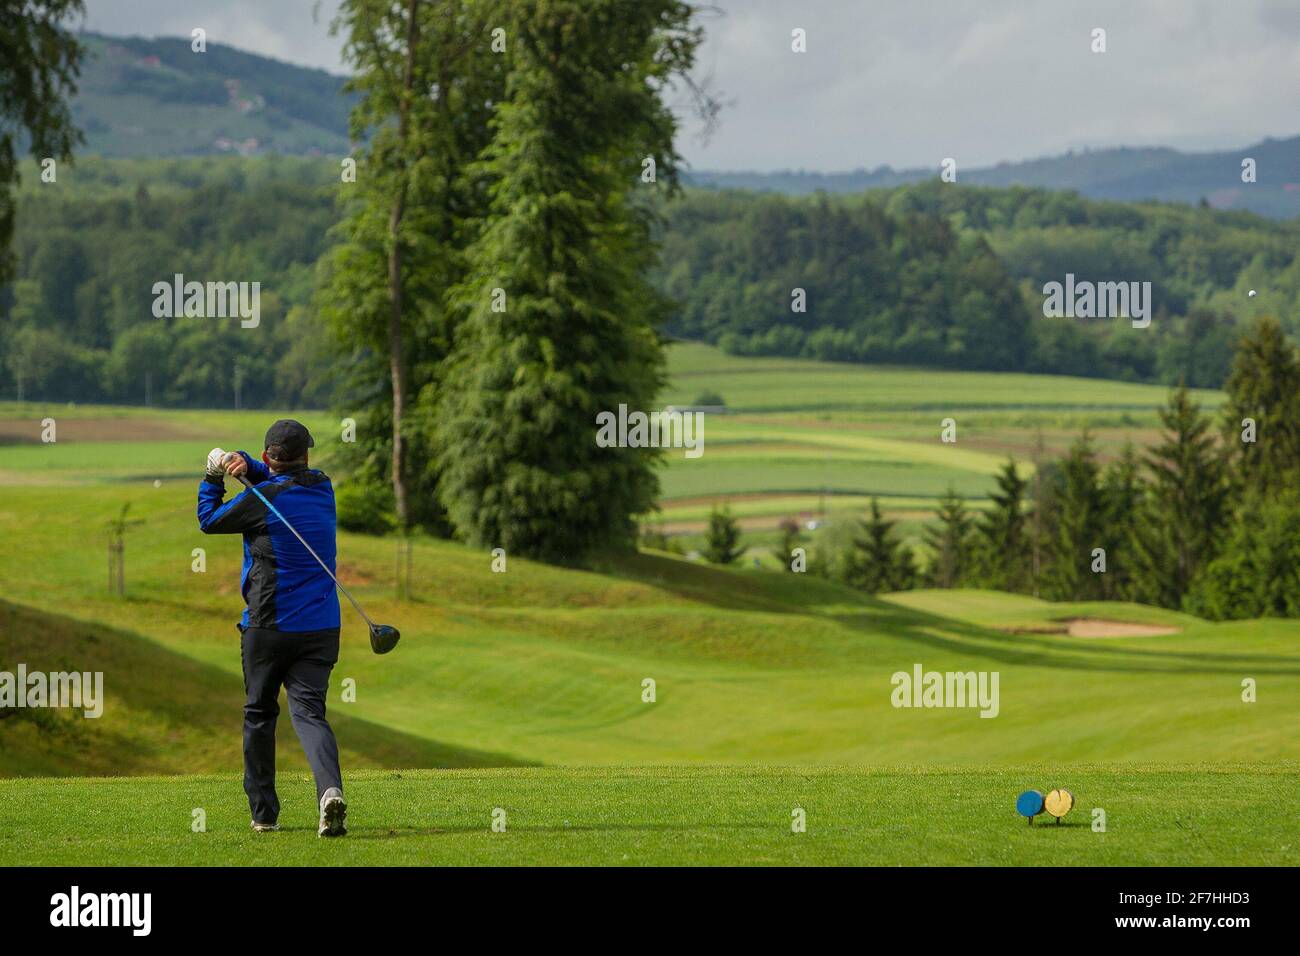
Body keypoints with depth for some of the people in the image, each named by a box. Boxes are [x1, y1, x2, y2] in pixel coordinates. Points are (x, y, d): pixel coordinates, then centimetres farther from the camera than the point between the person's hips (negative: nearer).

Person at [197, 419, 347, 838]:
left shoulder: (261, 500, -10)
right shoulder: (322, 487, 7)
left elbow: (209, 520, 5)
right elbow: (282, 478, 24)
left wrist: (213, 475, 17)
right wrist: (245, 463, 5)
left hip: (269, 626, -3)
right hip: (321, 627, 3)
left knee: (260, 713, 13)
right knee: (309, 711, -4)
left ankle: (263, 811, 16)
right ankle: (330, 789, -31)